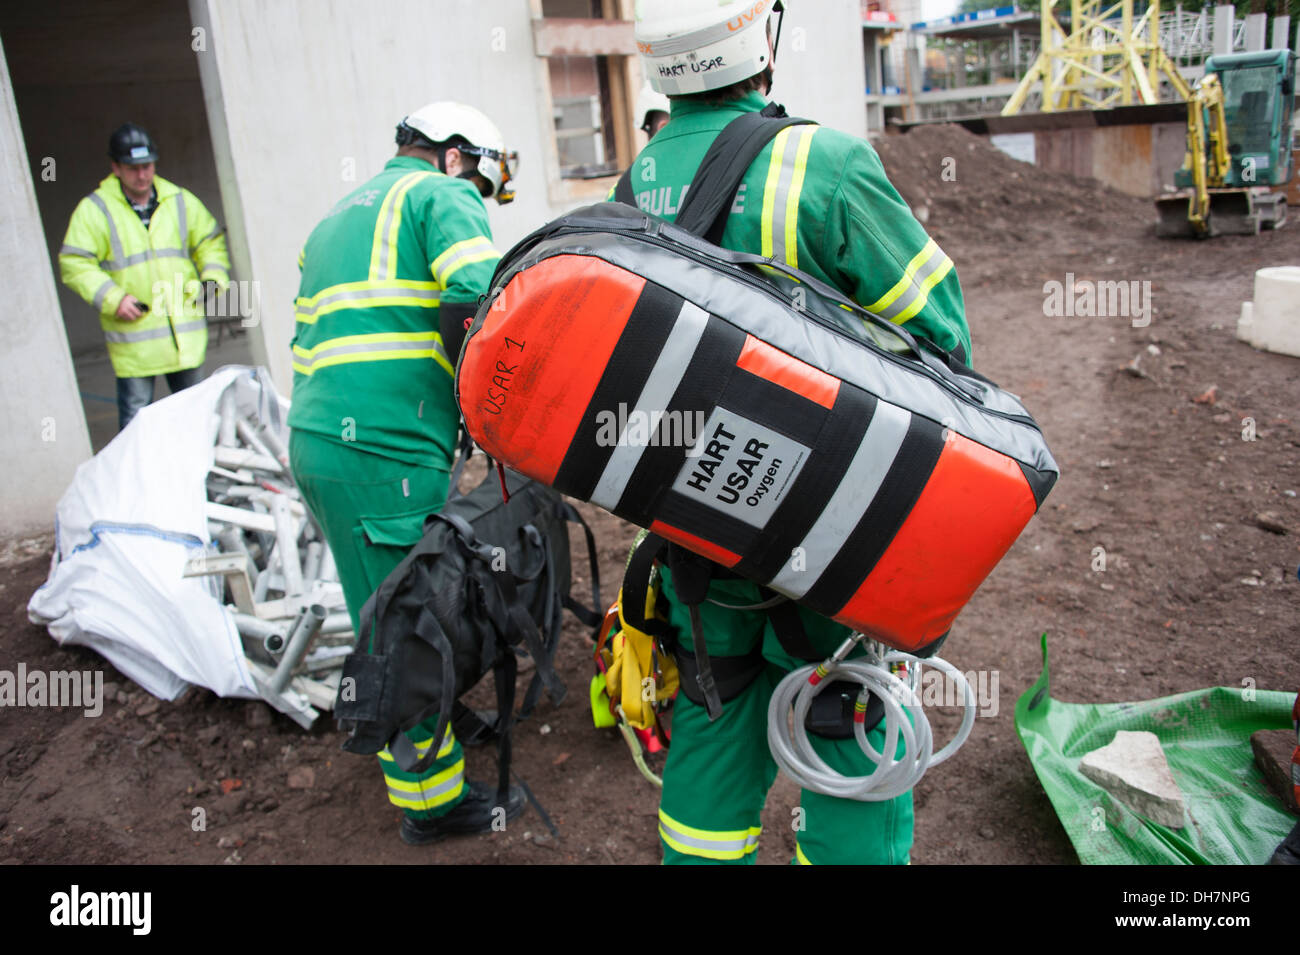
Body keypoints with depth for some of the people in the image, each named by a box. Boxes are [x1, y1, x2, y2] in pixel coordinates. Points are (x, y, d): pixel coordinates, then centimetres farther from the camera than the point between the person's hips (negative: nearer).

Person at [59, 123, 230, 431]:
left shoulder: (180, 201, 9)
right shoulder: (94, 210, -2)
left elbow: (211, 242, 18)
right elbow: (74, 265, -5)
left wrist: (213, 277, -1)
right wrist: (113, 299, -16)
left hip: (186, 334, 3)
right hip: (133, 339, -3)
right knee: (136, 415, -1)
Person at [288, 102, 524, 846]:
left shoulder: (336, 219, 27)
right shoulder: (443, 194, 1)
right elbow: (473, 303, -18)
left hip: (318, 440, 9)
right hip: (387, 451, -9)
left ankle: (434, 722, 39)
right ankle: (432, 799, 14)